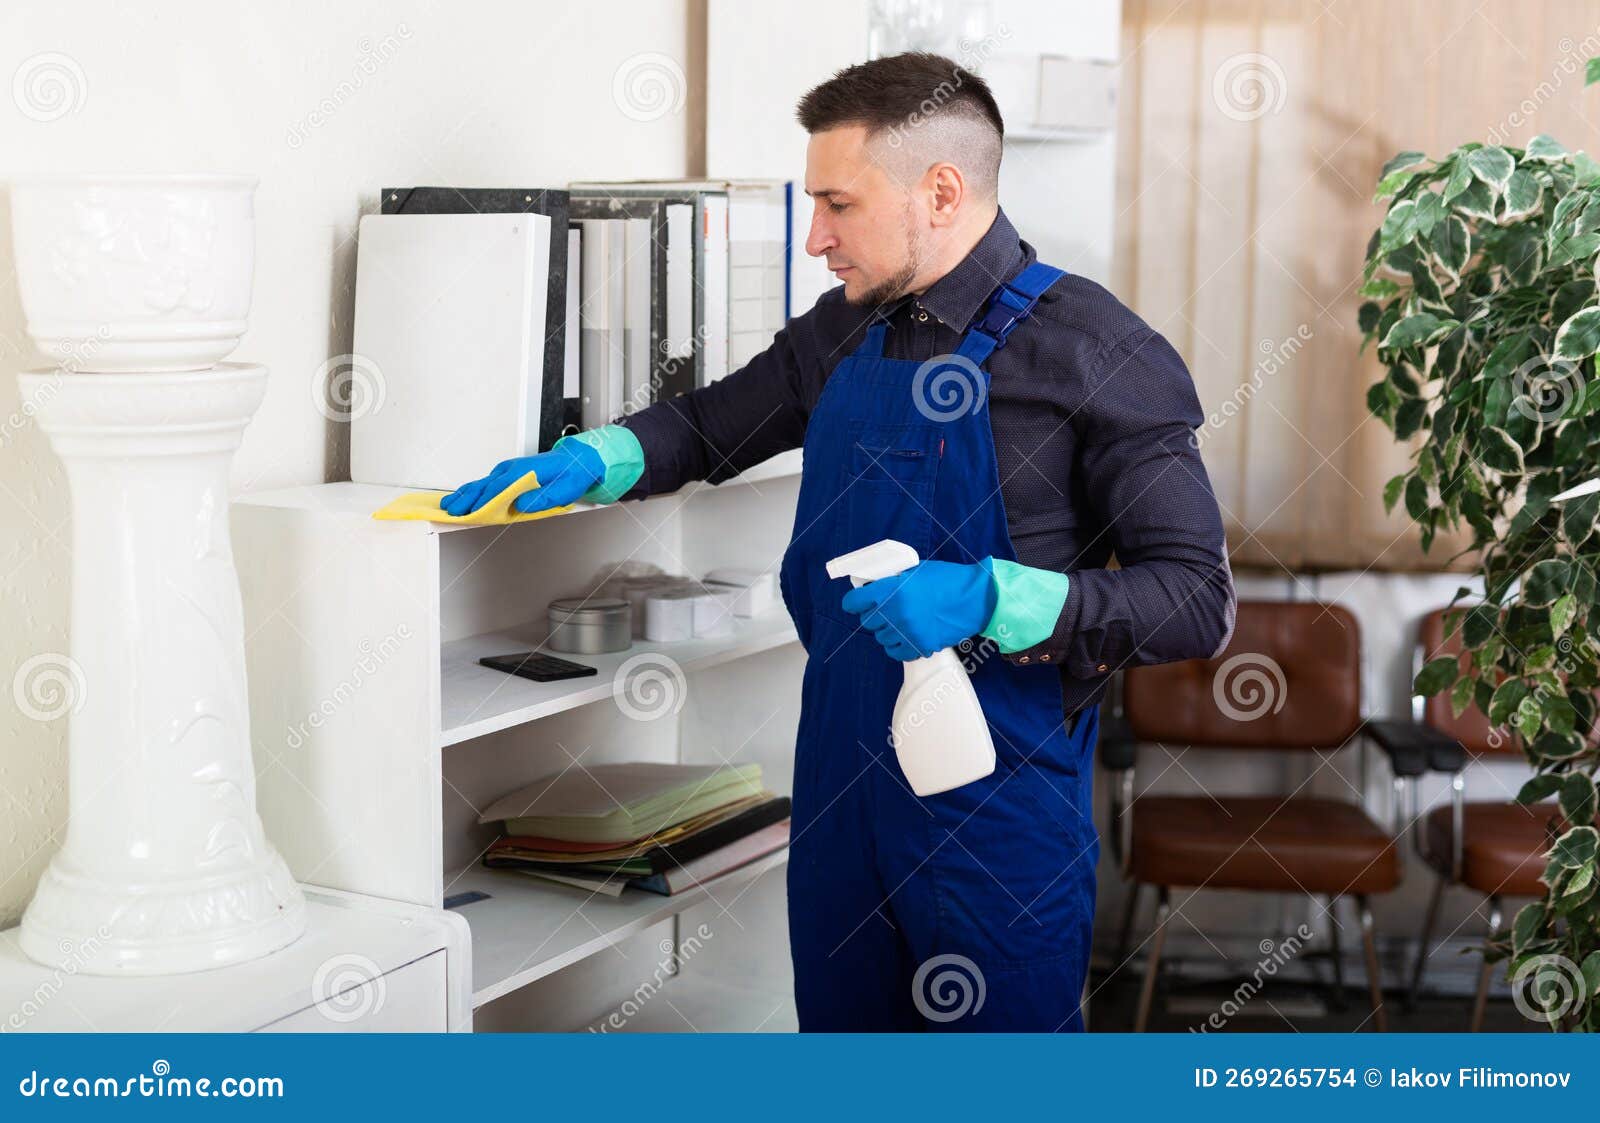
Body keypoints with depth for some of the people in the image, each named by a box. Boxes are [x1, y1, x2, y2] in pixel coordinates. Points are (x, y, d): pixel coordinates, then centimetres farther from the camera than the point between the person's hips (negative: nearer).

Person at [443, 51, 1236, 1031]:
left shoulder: (1098, 351, -14)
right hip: (843, 772, 6)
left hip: (999, 801, -6)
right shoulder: (846, 332, 8)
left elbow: (1199, 602, -15)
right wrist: (585, 463, 5)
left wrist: (988, 598, -26)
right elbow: (712, 425, 24)